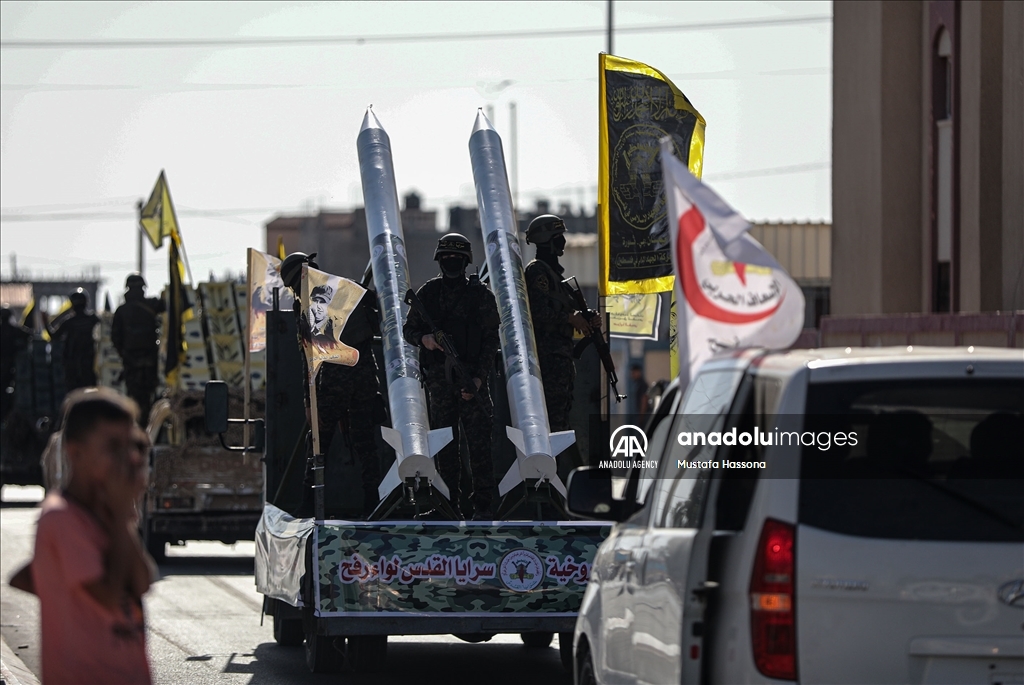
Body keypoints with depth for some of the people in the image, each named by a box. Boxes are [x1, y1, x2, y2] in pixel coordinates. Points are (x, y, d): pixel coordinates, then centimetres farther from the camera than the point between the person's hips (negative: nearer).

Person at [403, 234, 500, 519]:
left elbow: (490, 340, -1)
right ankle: (449, 502, 12)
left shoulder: (480, 295, 2)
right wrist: (423, 339, -9)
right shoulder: (428, 292, 10)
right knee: (444, 442, 6)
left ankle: (483, 504, -4)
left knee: (479, 441, -7)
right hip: (439, 377, 3)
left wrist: (479, 377, -12)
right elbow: (408, 328, 15)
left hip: (471, 377, -3)